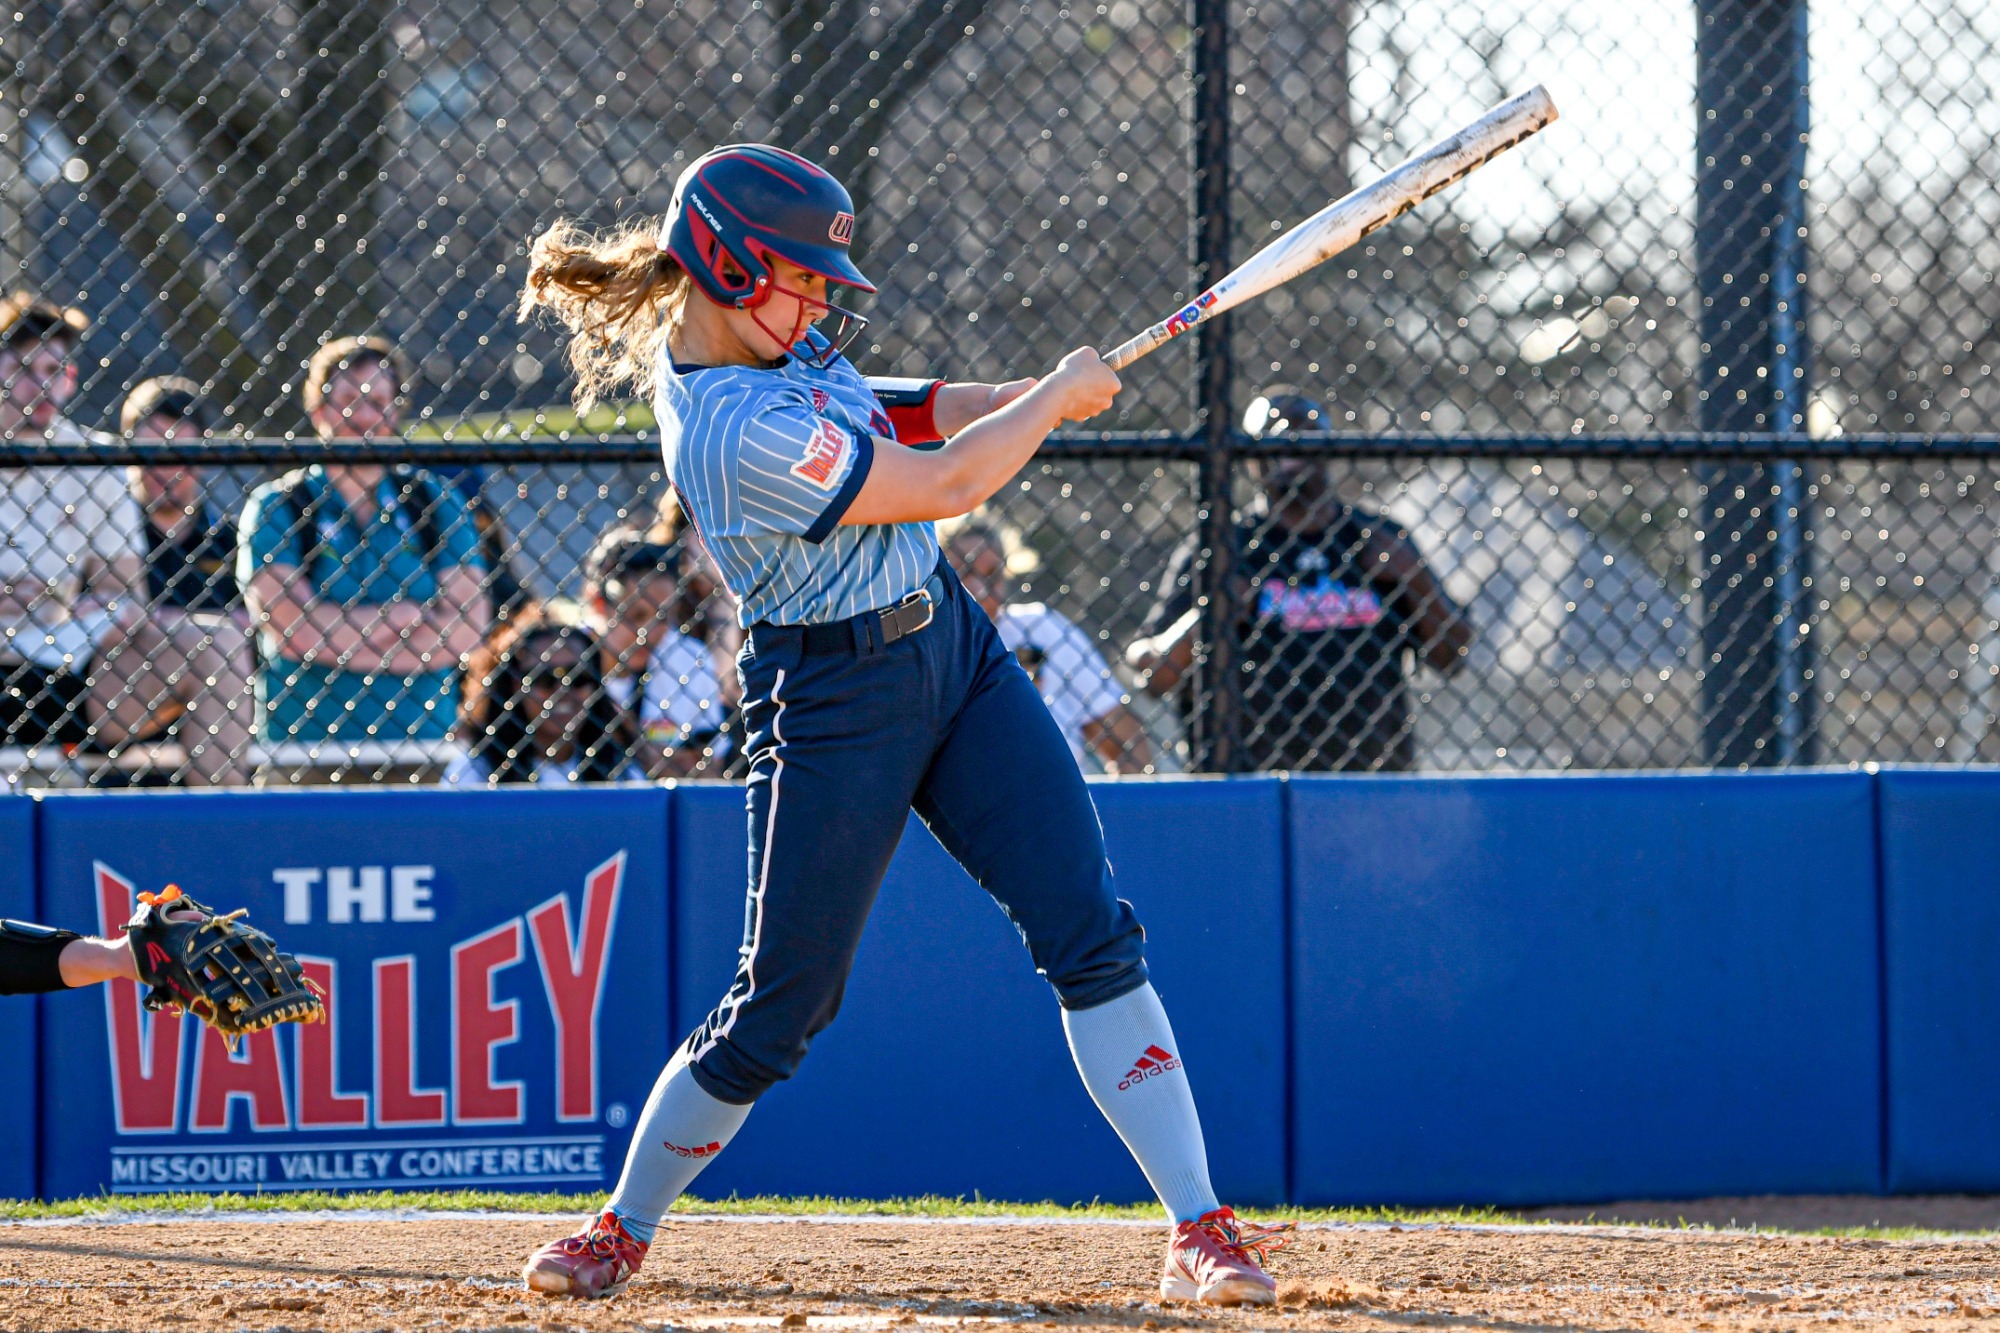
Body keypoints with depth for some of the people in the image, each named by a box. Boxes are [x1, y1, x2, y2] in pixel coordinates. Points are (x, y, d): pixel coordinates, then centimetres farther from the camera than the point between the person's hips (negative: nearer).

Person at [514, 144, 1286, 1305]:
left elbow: (892, 421, 19)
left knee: (1096, 943, -3)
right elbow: (945, 485, -21)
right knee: (777, 1013, 1)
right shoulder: (734, 428, -26)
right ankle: (624, 1229, 24)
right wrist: (1056, 396, -5)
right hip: (834, 706, -8)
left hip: (956, 652, 8)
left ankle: (1201, 1230, -5)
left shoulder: (770, 345, 3)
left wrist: (1022, 399, 2)